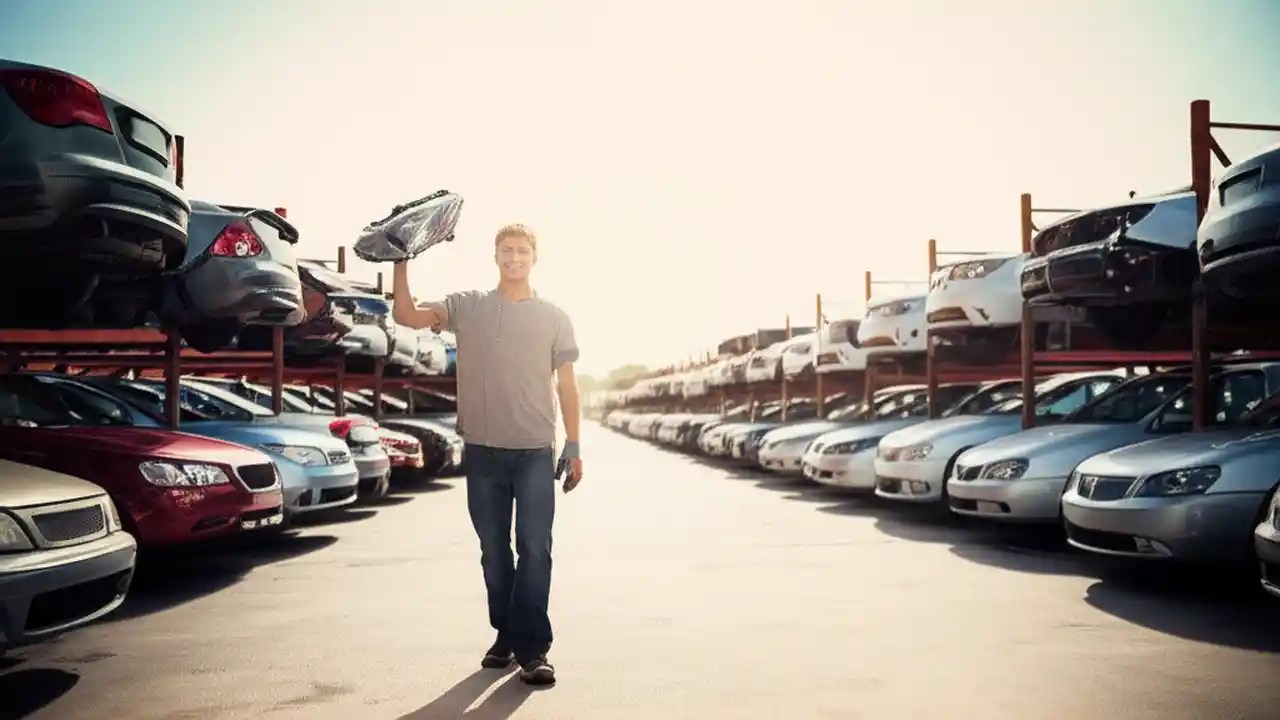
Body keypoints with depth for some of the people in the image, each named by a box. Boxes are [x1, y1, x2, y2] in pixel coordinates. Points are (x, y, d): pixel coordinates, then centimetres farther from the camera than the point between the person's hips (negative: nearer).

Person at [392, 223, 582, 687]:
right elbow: (407, 316, -4)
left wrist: (573, 447, 2)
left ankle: (532, 648, 0)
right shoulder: (467, 306, 6)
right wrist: (401, 262, -11)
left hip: (536, 451, -1)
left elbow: (566, 384, 6)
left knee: (535, 549, -5)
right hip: (483, 450, 2)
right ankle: (506, 636, 25)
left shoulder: (553, 317, 6)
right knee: (494, 551, 11)